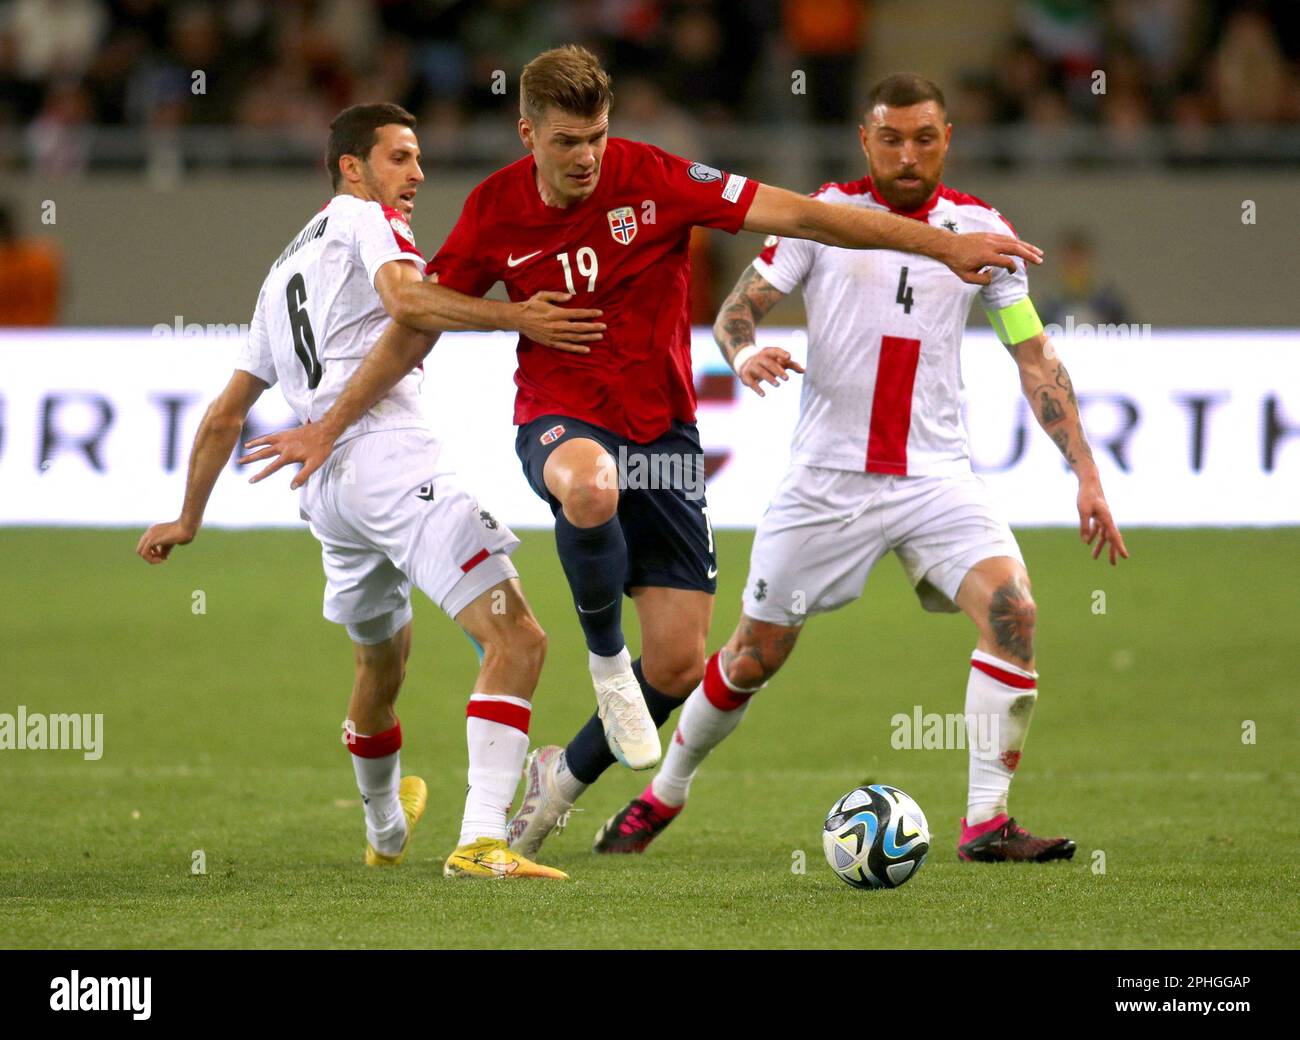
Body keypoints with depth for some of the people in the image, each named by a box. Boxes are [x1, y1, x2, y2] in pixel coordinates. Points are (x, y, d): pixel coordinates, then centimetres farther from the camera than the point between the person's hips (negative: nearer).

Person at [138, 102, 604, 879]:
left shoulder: (283, 272, 32)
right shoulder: (365, 218, 8)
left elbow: (225, 414, 36)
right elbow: (406, 298, -16)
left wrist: (189, 519, 44)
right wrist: (515, 316, -18)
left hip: (323, 486, 9)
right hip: (391, 456, -9)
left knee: (383, 657, 32)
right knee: (516, 640, -17)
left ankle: (387, 833, 53)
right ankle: (481, 841, -33)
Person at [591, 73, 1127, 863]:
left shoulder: (980, 228, 3)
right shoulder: (824, 213, -1)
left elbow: (1035, 355, 6)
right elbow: (740, 305, 0)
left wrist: (1087, 474, 0)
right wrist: (744, 353, -24)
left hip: (936, 473, 1)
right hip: (827, 474, -1)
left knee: (1011, 609, -22)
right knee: (755, 654, 5)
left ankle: (986, 823, -17)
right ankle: (662, 796, 30)